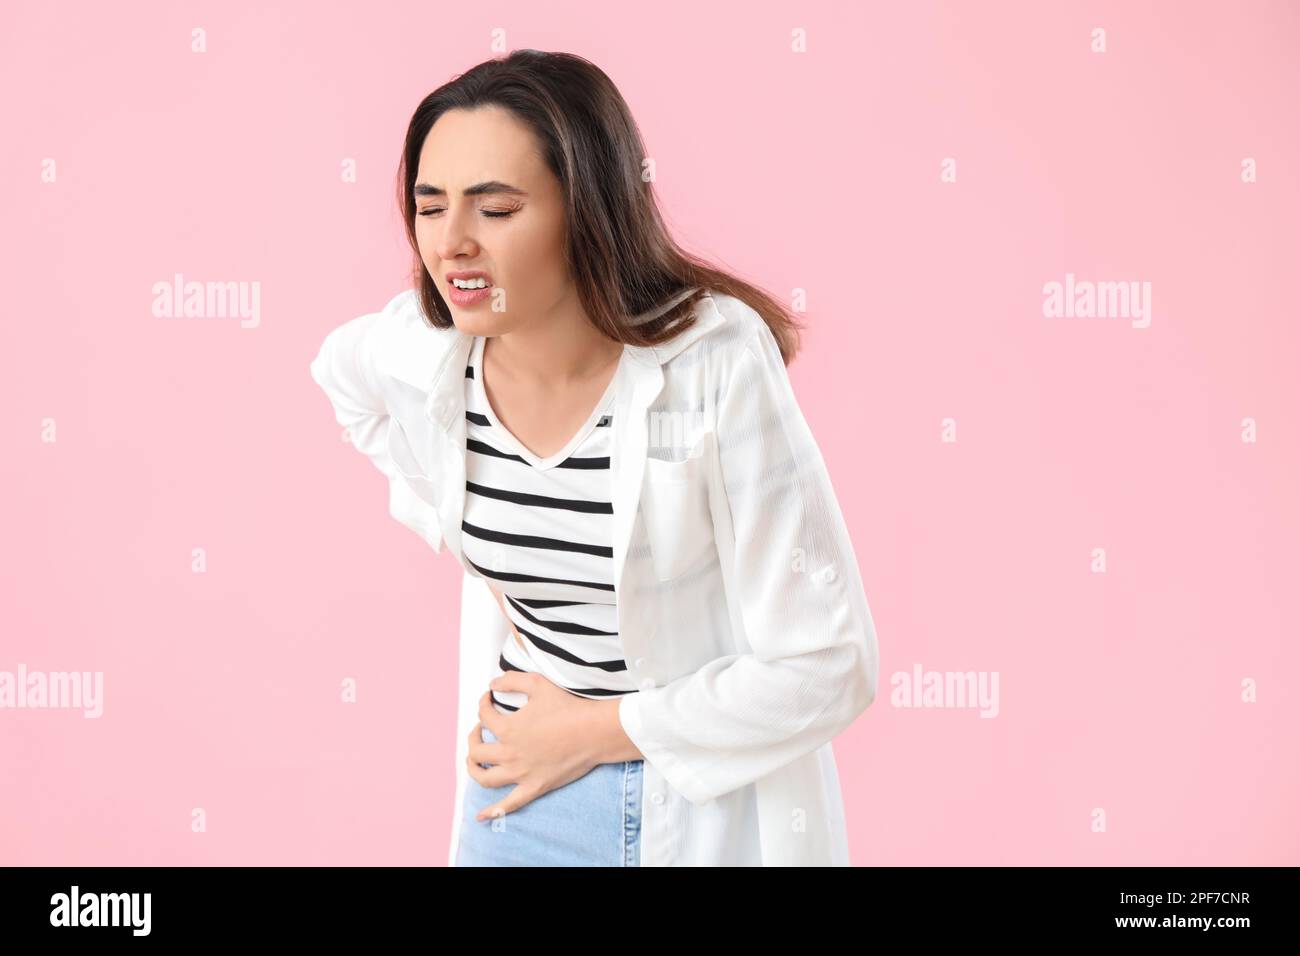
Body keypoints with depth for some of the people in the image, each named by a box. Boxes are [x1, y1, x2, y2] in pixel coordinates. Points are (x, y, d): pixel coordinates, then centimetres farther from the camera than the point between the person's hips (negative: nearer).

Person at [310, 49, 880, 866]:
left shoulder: (714, 367, -23)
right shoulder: (423, 357, -11)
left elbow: (827, 666, -19)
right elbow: (346, 370, 15)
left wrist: (597, 729, -15)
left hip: (713, 808, -3)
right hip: (520, 798, 4)